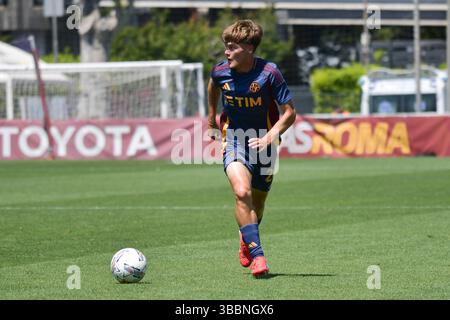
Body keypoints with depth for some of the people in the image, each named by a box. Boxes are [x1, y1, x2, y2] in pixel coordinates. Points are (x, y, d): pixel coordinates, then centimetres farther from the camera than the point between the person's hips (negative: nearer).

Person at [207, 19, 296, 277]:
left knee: (257, 201, 13)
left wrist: (269, 138, -25)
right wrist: (212, 118, 28)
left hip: (263, 142, 0)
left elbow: (290, 112, -13)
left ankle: (246, 240, 46)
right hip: (234, 138, 0)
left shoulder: (269, 73, -20)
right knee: (242, 192, -24)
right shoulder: (221, 71, -10)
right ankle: (257, 255, -23)